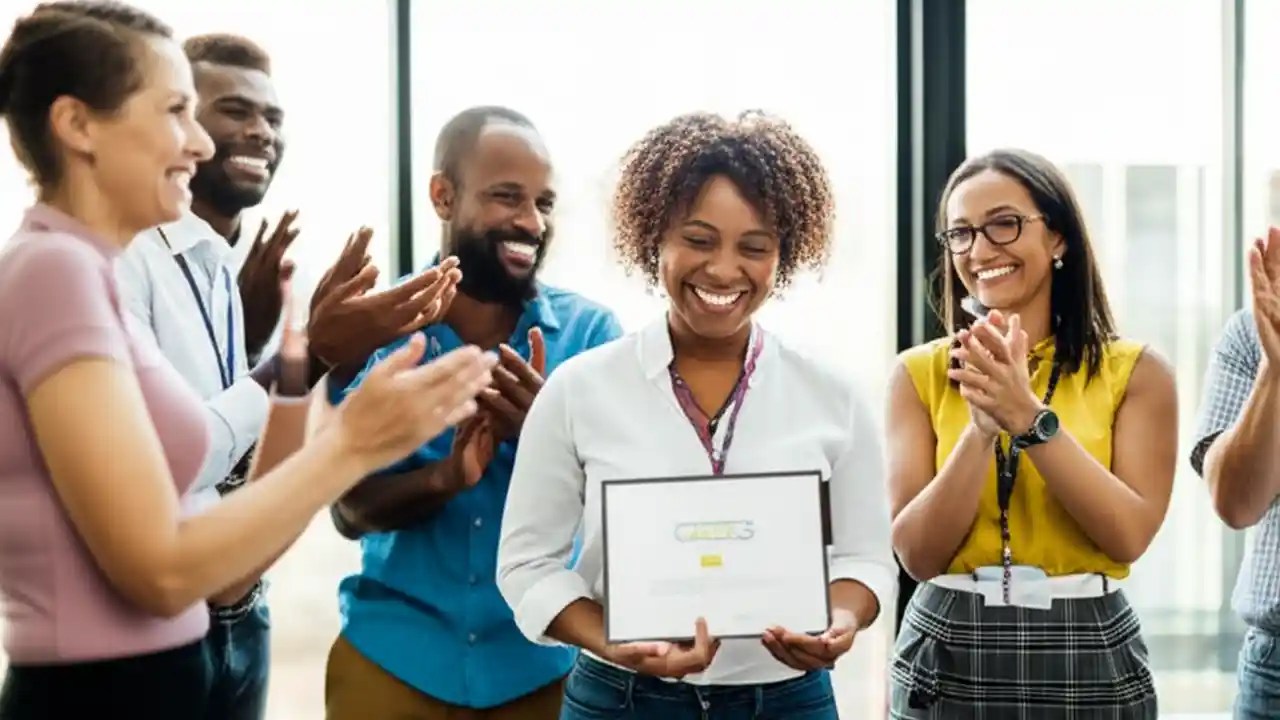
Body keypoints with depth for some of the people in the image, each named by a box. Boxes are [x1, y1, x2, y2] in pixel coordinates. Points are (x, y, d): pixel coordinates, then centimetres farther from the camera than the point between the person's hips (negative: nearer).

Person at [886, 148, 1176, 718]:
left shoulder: (1135, 371, -1)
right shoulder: (920, 374, -1)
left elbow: (1129, 537, -12)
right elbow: (917, 554, -8)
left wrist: (1029, 416, -21)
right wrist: (983, 425, -21)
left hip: (1088, 662, 0)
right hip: (947, 660, 1)